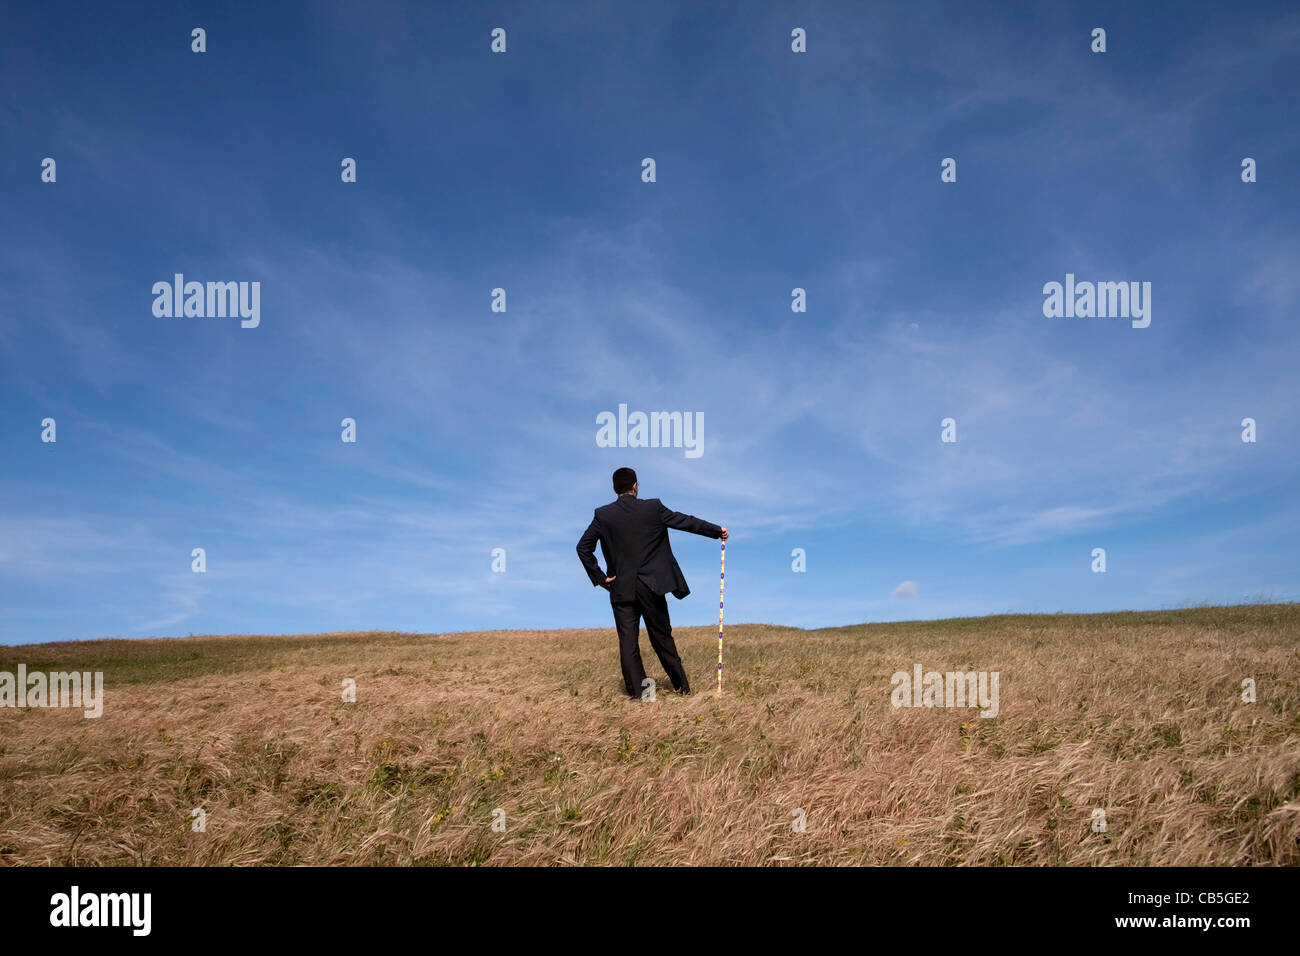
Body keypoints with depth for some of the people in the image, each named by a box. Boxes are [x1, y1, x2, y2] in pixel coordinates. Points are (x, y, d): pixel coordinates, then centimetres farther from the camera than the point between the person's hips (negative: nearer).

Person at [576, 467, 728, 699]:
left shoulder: (603, 515, -1)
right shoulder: (653, 508, -4)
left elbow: (583, 548, -2)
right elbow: (685, 521, 4)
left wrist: (599, 577, 4)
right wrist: (717, 530, 16)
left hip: (621, 588, 0)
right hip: (651, 584, 0)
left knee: (628, 641, 5)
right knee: (662, 637, 11)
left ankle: (636, 691, 4)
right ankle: (681, 685, 19)